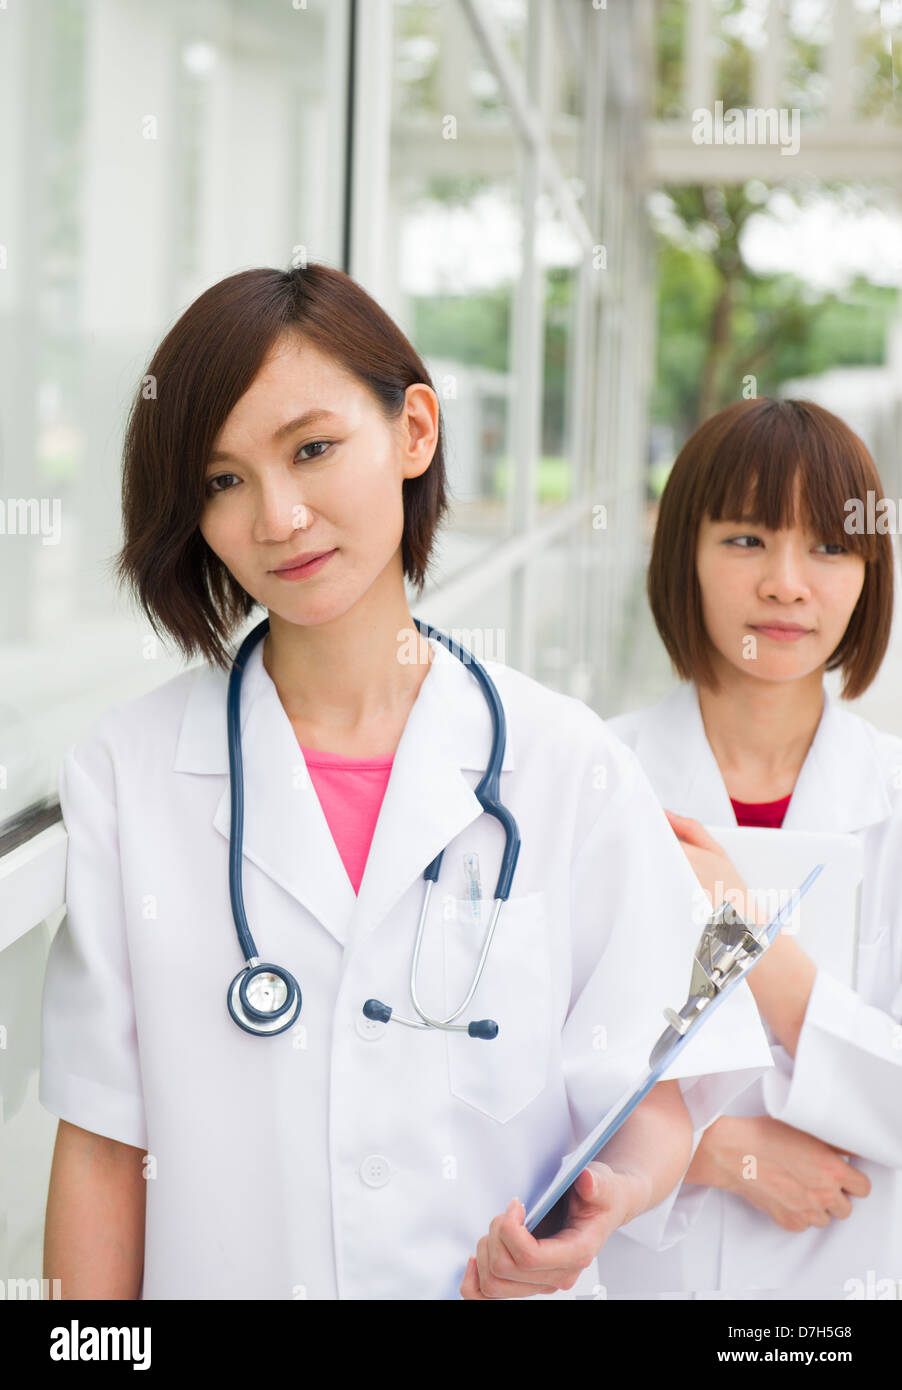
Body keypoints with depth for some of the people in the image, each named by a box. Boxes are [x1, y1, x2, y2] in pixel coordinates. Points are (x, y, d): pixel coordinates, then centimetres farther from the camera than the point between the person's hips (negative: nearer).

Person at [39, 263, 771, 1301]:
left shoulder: (566, 766, -10)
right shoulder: (127, 771, -9)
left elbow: (654, 1093, -7)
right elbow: (104, 1147, -7)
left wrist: (607, 1193, -26)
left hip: (500, 1289, 0)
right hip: (221, 1275, 0)